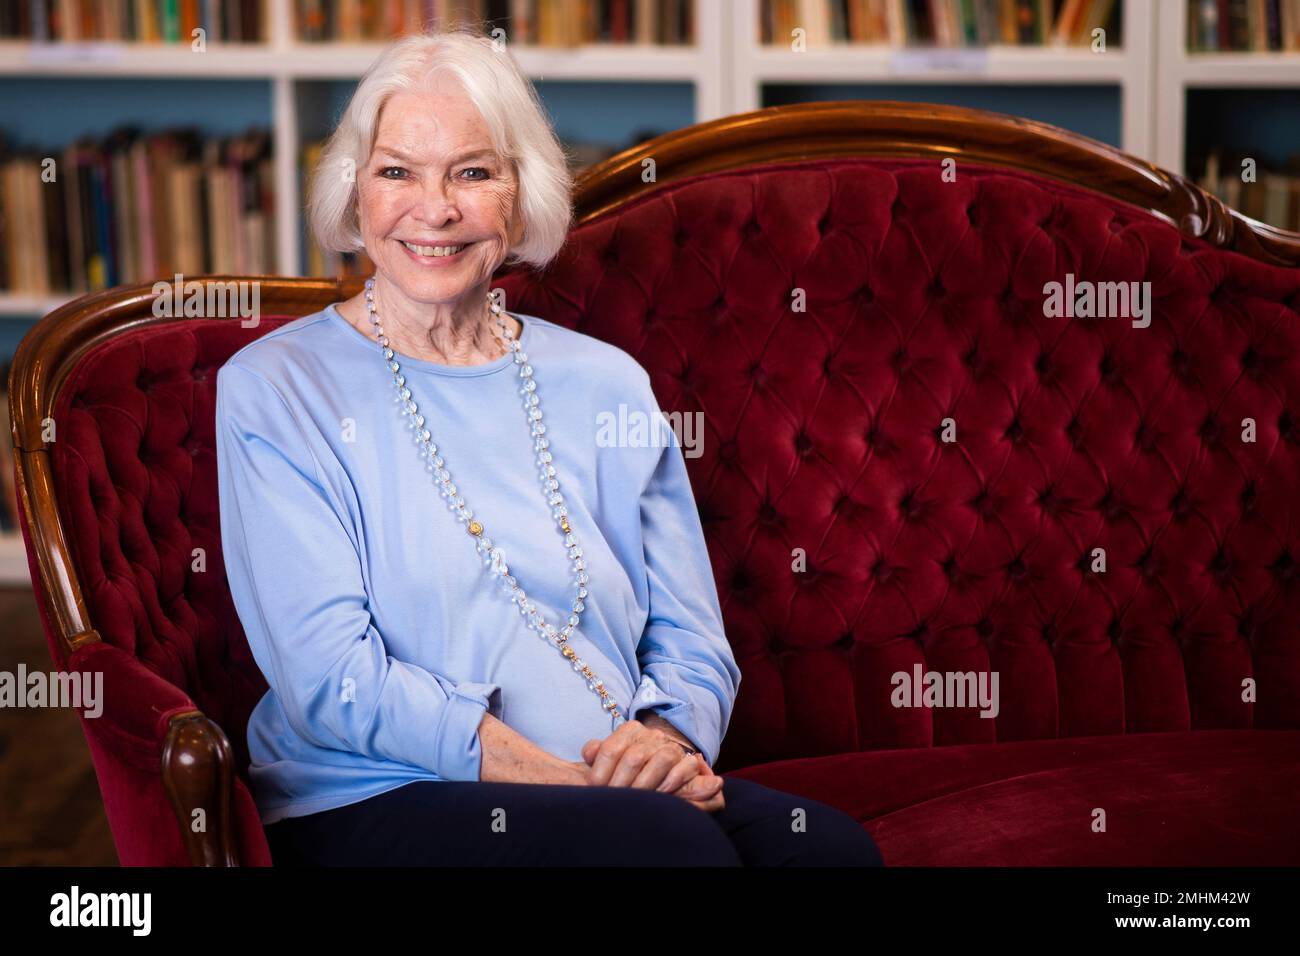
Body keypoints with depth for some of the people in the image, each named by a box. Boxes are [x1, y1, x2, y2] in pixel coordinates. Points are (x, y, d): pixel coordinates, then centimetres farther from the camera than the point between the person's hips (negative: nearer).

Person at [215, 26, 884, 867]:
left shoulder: (606, 385, 14)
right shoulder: (273, 390, 1)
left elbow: (692, 642, 14)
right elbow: (333, 679, -9)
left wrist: (671, 737, -10)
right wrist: (566, 782, -18)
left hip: (619, 787, 4)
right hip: (376, 801, -4)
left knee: (833, 845, -25)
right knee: (667, 839, -33)